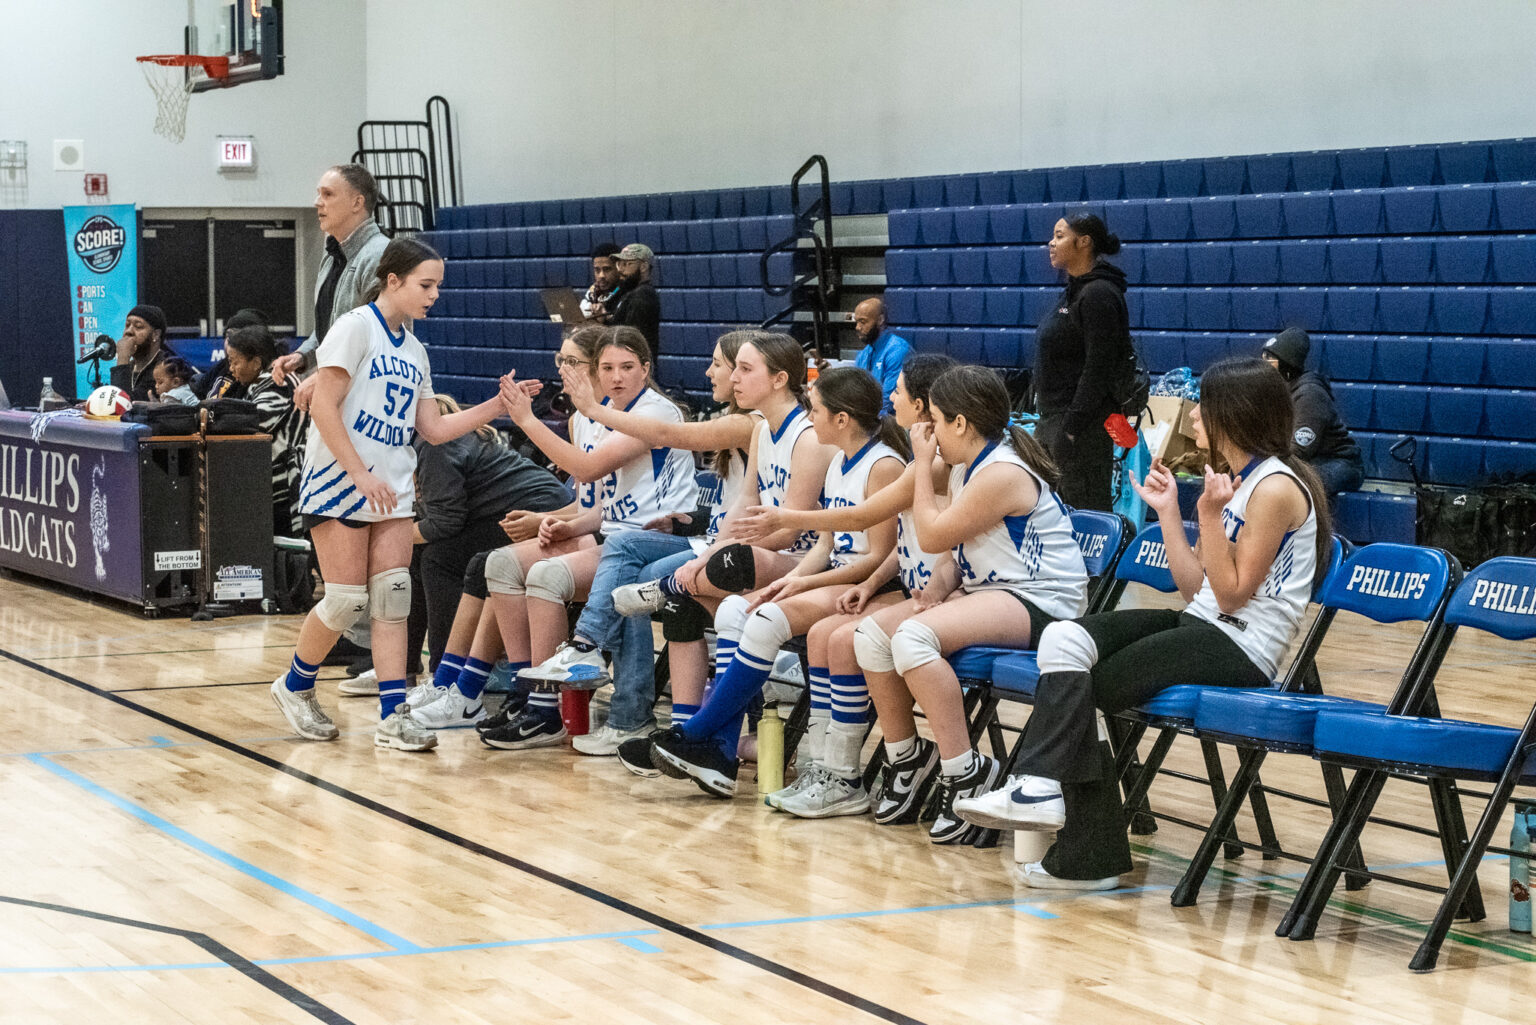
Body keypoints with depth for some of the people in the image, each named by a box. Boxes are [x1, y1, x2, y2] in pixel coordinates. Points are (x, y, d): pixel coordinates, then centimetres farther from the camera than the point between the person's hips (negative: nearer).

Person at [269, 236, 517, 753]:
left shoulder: (413, 351, 15)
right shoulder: (356, 327, -7)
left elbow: (434, 429, 13)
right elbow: (324, 407, -14)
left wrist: (497, 406, 3)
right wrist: (361, 475, -19)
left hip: (392, 490, 7)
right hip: (339, 481, -7)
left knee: (392, 595, -3)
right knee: (347, 600, -5)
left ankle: (393, 716, -4)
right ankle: (294, 686, 18)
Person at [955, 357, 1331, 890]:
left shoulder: (1276, 488, -12)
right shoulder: (1232, 480, 17)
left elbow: (1232, 594, -14)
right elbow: (1196, 588, 13)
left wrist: (1209, 514, -18)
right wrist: (1168, 512, 11)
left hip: (1241, 646, -9)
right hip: (1201, 625, 9)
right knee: (1064, 639, -12)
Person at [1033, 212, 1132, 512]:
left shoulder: (1098, 295, -15)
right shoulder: (1074, 291, 16)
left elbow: (1099, 369, -20)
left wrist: (1072, 427, -22)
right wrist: (1048, 420, 18)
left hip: (1083, 423, -10)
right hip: (1053, 418, 10)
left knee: (1086, 509, -8)